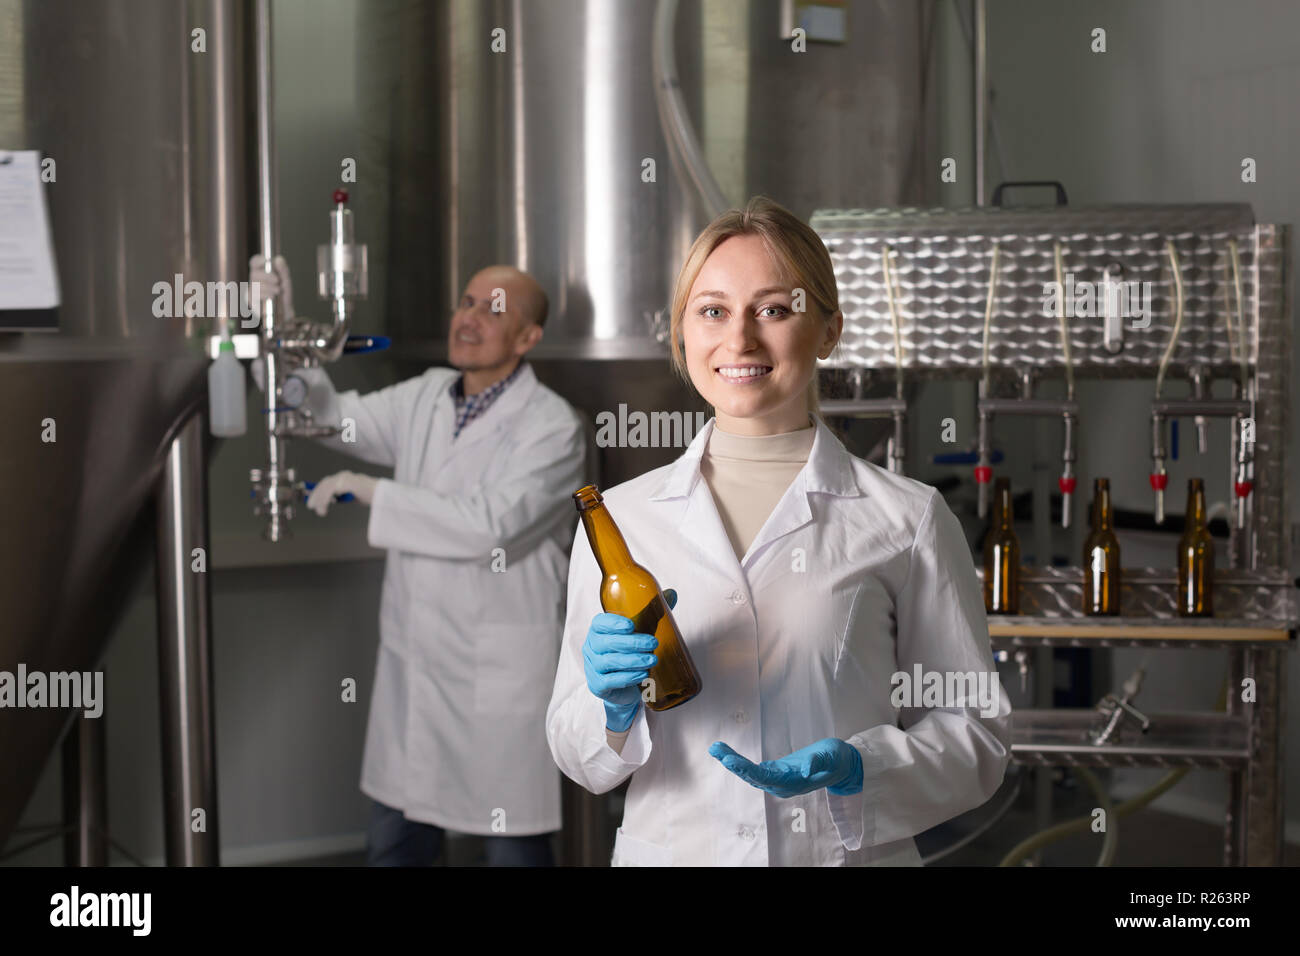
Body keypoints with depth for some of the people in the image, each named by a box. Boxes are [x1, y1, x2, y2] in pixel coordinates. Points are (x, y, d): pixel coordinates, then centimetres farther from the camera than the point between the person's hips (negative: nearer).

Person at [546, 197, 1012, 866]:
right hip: (668, 849, 1)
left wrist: (856, 767, -19)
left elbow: (976, 734, -3)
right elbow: (581, 761, 3)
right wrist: (616, 705, -17)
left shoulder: (907, 521, -6)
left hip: (847, 854, -1)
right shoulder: (620, 516, -1)